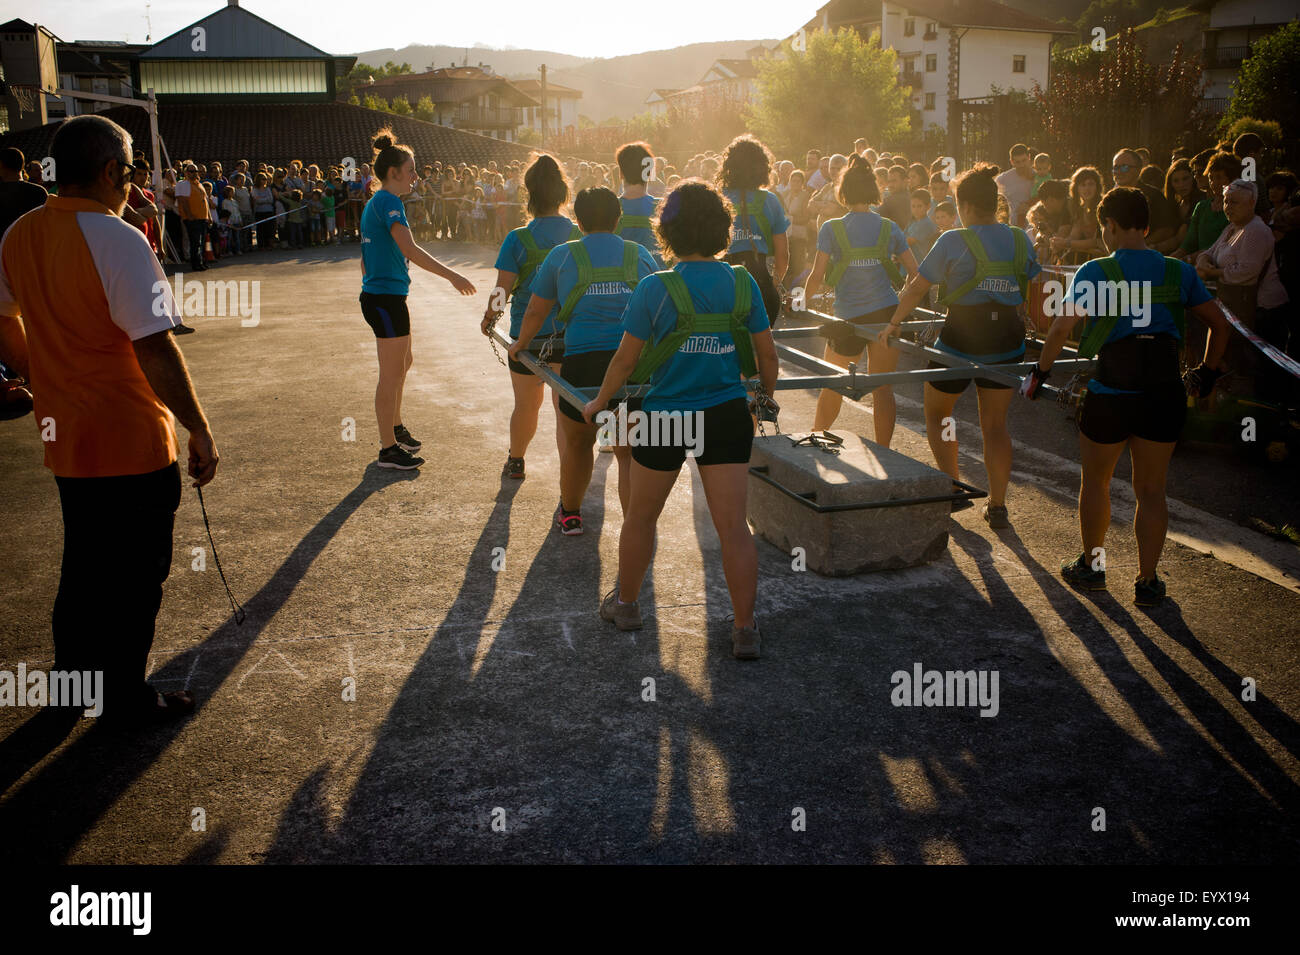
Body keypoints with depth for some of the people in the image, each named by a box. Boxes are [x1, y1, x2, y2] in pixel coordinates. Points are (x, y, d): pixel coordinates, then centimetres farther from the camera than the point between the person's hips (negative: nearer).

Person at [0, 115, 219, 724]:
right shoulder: (117, 240, -20)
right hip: (133, 443, -7)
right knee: (136, 576, 8)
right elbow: (156, 351, -23)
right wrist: (200, 431, -17)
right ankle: (127, 700, 20)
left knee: (83, 566, 23)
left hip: (65, 441, 7)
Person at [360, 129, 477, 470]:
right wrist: (452, 276, -31)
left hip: (376, 295, 10)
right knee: (391, 375, -2)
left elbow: (366, 257, 20)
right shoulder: (389, 201, -16)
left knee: (403, 363, 23)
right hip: (387, 298, -10)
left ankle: (396, 428, 38)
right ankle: (388, 449, 7)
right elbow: (409, 249, -29)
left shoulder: (375, 203, 14)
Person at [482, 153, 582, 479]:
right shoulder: (580, 235, -4)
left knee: (526, 405, 17)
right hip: (571, 334, 1)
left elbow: (502, 290, -7)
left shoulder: (518, 239, -10)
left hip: (527, 334, -1)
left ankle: (515, 461, 38)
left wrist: (489, 317, 11)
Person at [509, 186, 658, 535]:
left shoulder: (562, 255, 8)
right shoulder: (640, 255, 13)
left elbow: (535, 312, 14)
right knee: (631, 452, 6)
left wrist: (520, 345, 33)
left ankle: (570, 513, 39)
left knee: (576, 442, 20)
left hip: (583, 361, -1)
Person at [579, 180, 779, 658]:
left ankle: (625, 604, 35)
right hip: (727, 417, 2)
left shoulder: (654, 289, -12)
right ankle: (745, 631, 8)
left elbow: (626, 358, -5)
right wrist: (765, 399, 23)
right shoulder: (743, 284, -3)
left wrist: (598, 402, 11)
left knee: (640, 516, 18)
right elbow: (767, 354, 4)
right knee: (733, 525, 4)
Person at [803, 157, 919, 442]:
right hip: (887, 313, 2)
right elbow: (916, 274, 4)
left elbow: (817, 276, -7)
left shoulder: (831, 229, -4)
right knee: (883, 388, 5)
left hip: (848, 317, -1)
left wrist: (803, 300, 12)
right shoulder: (890, 228, 4)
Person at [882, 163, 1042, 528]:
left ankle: (953, 489, 13)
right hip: (1007, 340, 4)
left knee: (937, 415, 18)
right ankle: (997, 505, 13)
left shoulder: (953, 241, -10)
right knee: (995, 424, 13)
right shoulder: (1020, 240, 3)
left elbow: (916, 289, -4)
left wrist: (894, 322, 10)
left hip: (961, 338, -4)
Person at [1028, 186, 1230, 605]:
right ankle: (1147, 581, 17)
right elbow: (1219, 323, 9)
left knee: (1095, 482, 17)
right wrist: (1208, 372, 22)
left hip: (1110, 393, -3)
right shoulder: (1178, 271, 6)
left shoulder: (1095, 271, -6)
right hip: (1165, 393, 3)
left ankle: (1091, 566, 29)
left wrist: (1040, 371, -1)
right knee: (1151, 490, 12)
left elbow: (1061, 326, -13)